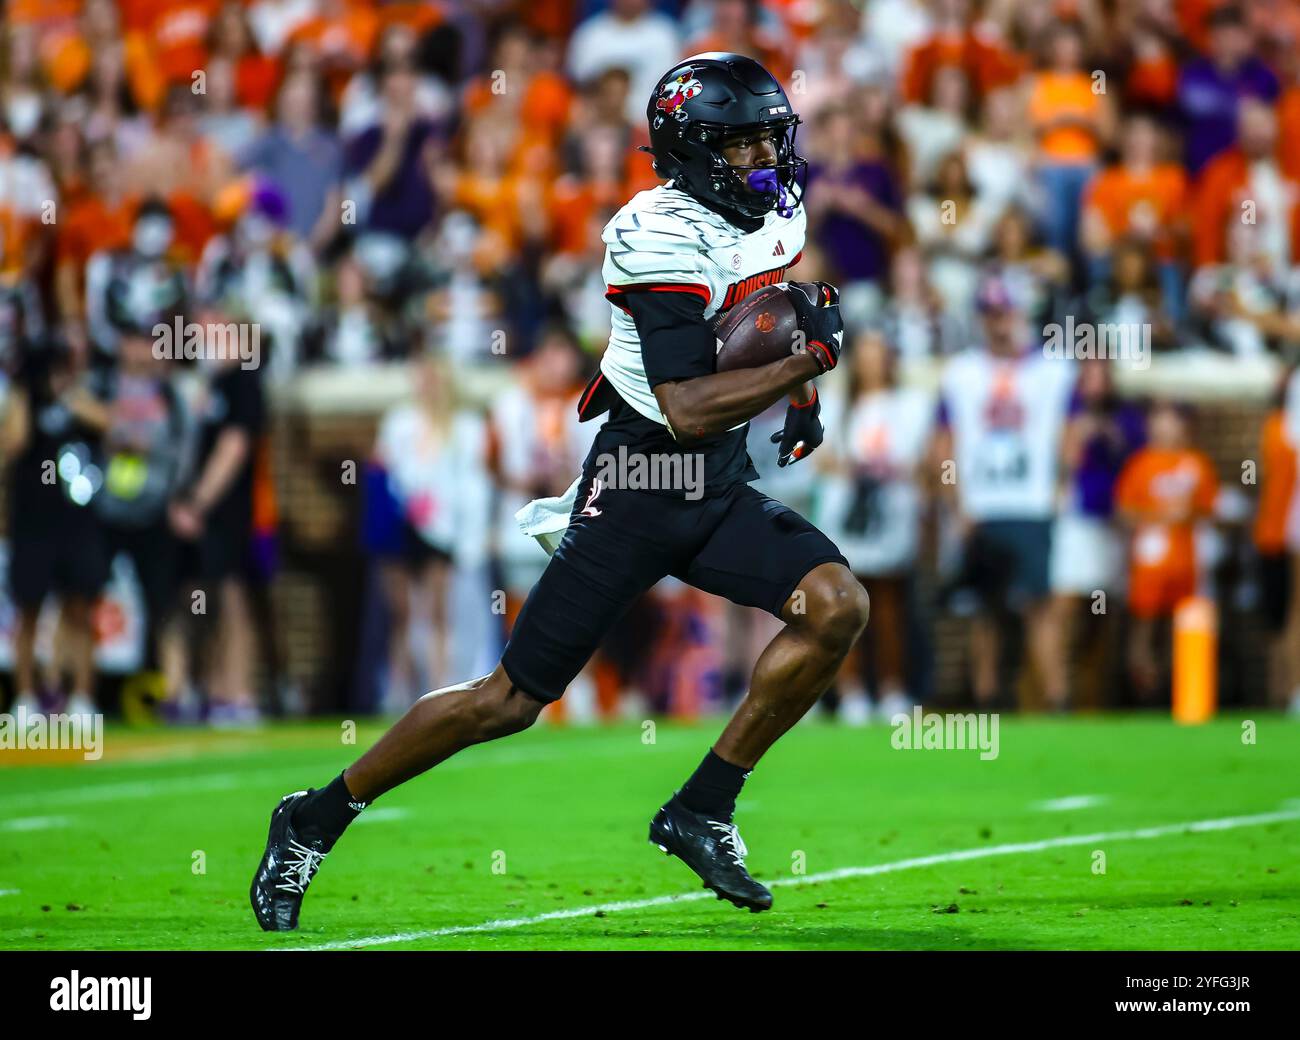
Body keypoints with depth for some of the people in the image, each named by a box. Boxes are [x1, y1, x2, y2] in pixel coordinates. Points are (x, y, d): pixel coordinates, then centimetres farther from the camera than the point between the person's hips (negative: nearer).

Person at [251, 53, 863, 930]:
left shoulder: (781, 211, 4)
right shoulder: (663, 237, -21)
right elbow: (686, 408, -28)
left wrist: (800, 395, 11)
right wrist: (811, 358, -27)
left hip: (725, 489, 7)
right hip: (637, 487, -7)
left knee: (838, 605, -15)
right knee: (514, 699, -4)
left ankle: (702, 814, -3)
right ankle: (317, 819, 12)